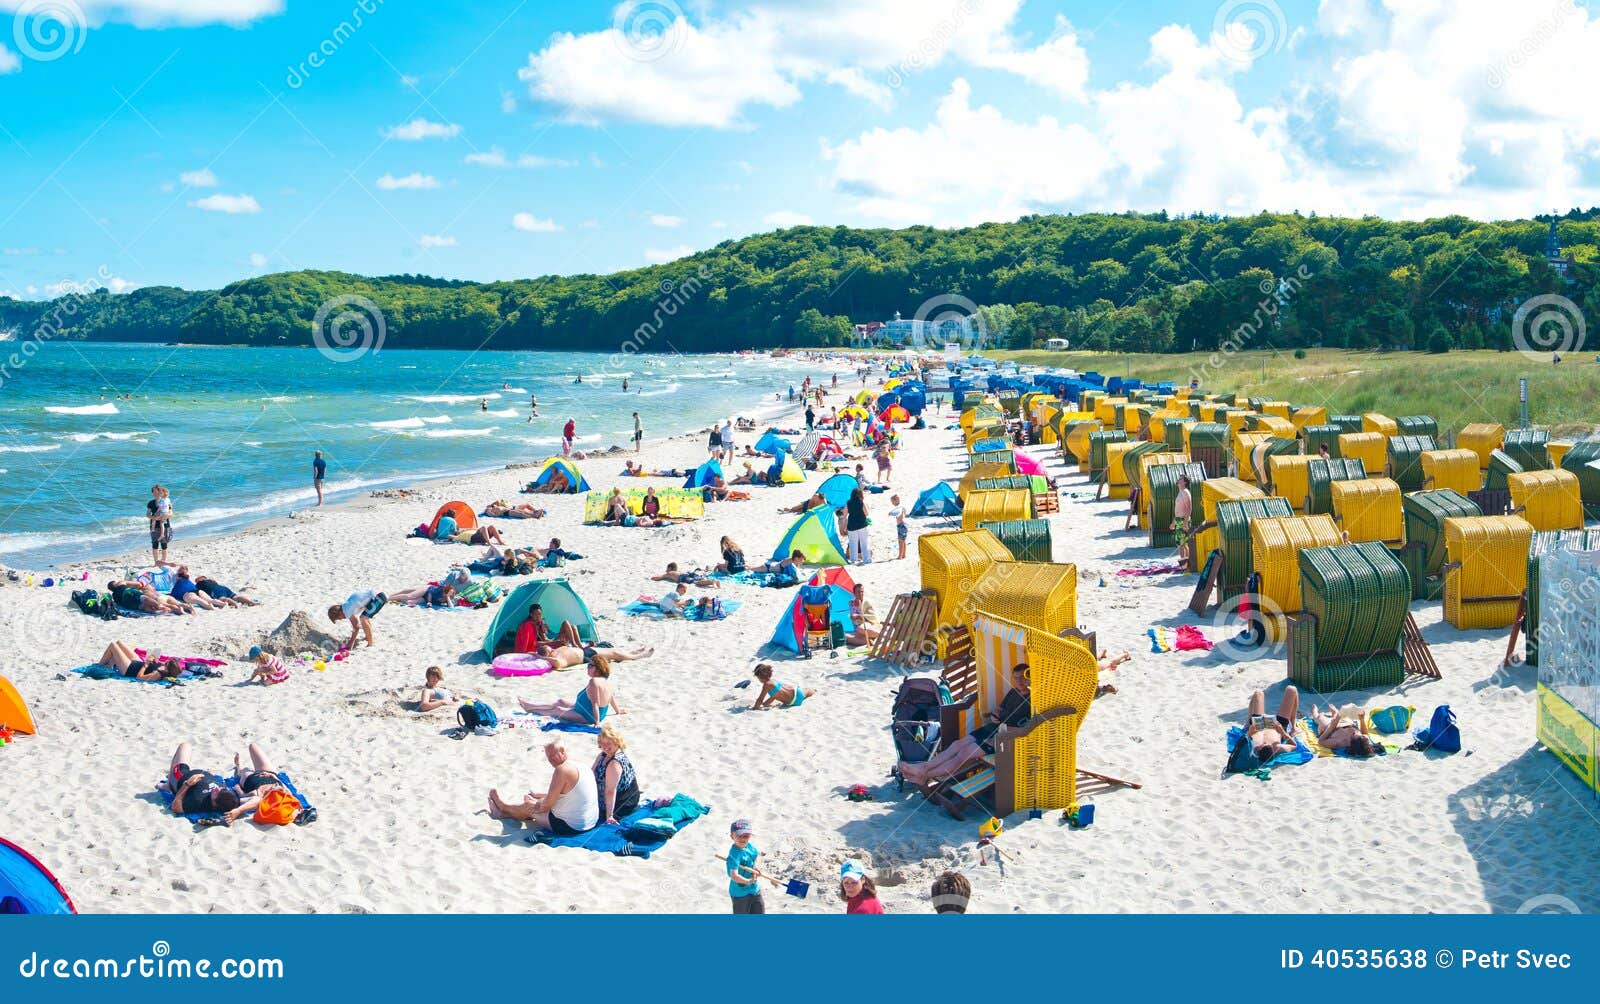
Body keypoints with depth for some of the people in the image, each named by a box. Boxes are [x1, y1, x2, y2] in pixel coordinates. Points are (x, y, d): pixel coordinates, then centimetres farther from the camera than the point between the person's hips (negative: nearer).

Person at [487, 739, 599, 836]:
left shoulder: (562, 769, -21)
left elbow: (547, 805, -15)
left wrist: (534, 805, 4)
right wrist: (540, 794, 29)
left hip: (571, 827, -8)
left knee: (529, 806, 15)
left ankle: (503, 806, 44)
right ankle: (504, 813, 47)